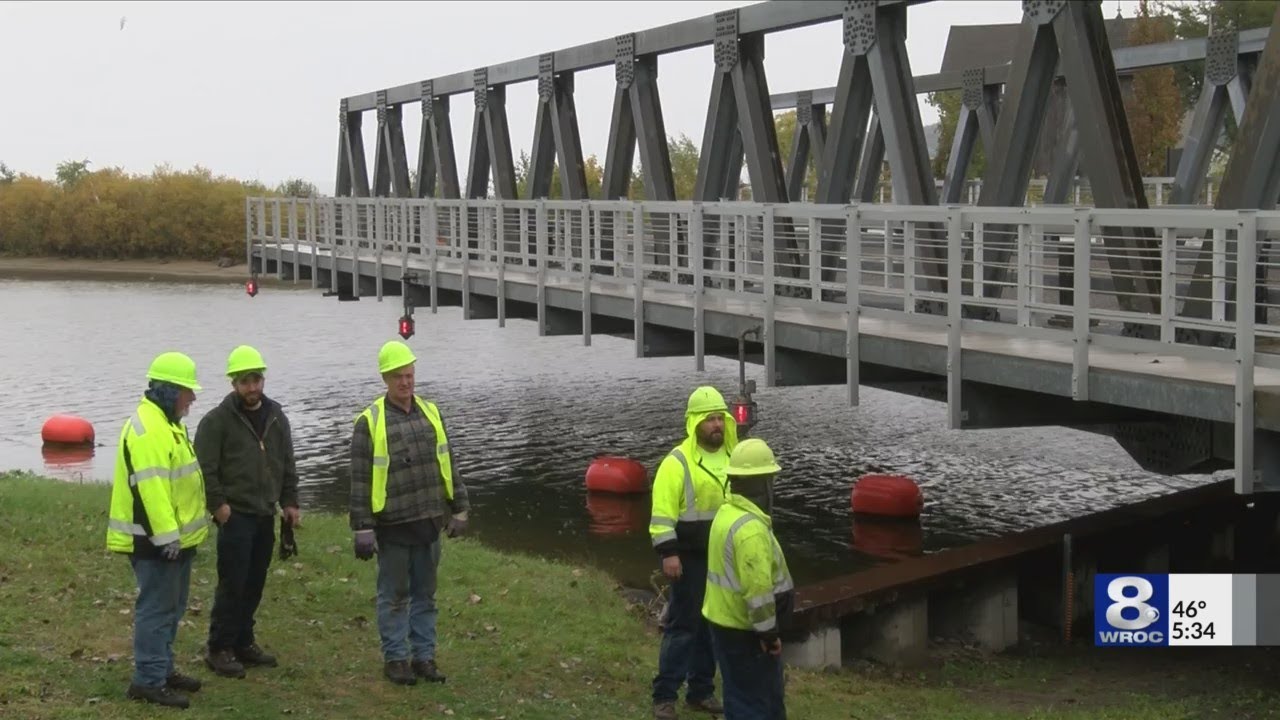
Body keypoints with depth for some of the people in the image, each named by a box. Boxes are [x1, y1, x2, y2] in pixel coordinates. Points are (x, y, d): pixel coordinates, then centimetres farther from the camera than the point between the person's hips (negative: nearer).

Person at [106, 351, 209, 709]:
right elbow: (149, 488, -27)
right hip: (155, 540, -11)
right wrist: (166, 535, -28)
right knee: (156, 609, -6)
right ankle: (148, 680, -1)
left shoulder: (167, 424, 15)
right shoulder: (147, 429, -20)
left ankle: (162, 669, 27)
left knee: (171, 608, 17)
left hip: (175, 536, 11)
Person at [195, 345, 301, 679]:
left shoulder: (276, 416, 11)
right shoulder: (217, 420, -7)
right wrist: (218, 504, -14)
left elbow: (287, 464, 17)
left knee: (254, 584, 11)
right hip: (235, 516, -6)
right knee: (232, 584, -6)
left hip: (265, 516, 6)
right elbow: (205, 468, -10)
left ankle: (244, 642, 22)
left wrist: (290, 502, 11)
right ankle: (219, 649, 3)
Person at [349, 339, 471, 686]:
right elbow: (360, 480, -9)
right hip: (392, 527, -4)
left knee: (425, 593, 11)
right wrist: (363, 529, -11)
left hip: (429, 523, 5)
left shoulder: (430, 413, 8)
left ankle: (424, 656, 20)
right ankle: (395, 658, 15)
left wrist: (459, 509, 10)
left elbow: (448, 466, 13)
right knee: (394, 595, 5)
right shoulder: (370, 422, -8)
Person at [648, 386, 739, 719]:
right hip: (692, 558, -6)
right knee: (682, 625, -4)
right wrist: (668, 553, -21)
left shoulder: (733, 457, 9)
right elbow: (662, 512, -16)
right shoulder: (678, 461, -12)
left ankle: (701, 691, 23)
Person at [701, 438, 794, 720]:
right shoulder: (750, 528, -26)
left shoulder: (726, 512, 7)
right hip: (744, 630, -10)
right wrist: (769, 632, -18)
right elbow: (758, 589, -27)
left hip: (725, 620, 10)